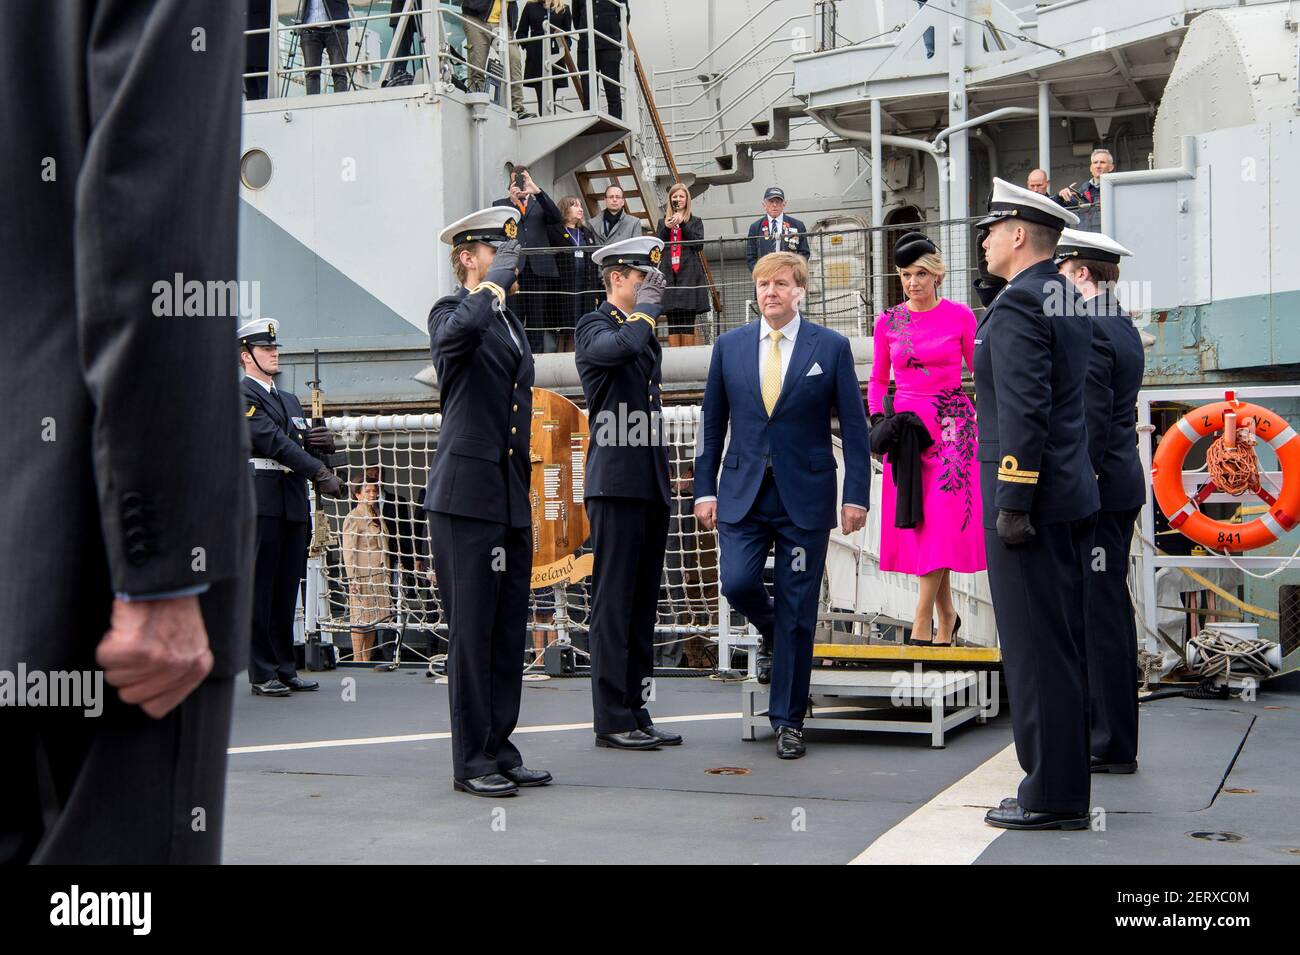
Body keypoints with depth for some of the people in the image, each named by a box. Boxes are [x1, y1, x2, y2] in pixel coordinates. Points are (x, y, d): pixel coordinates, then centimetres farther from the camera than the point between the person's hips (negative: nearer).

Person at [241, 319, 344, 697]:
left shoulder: (290, 400, 24)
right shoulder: (241, 395, -4)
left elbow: (306, 444, 21)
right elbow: (274, 441, -15)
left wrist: (323, 441, -3)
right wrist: (319, 472, -22)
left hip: (294, 503, 8)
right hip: (259, 502, -8)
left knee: (287, 591, 9)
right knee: (259, 590, -4)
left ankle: (285, 669, 15)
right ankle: (262, 674, -1)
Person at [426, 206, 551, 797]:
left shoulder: (509, 321, 21)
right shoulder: (451, 312, -4)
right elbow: (459, 332, -32)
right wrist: (497, 279, -16)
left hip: (512, 499, 8)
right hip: (468, 497, -8)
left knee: (508, 632, 10)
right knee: (472, 632, -4)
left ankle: (500, 750, 19)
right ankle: (470, 762, 3)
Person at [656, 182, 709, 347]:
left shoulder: (695, 222, 12)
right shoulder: (663, 222, 18)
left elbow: (698, 244, -3)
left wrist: (682, 223, -9)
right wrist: (666, 228, -6)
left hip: (689, 274, -2)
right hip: (669, 274, 2)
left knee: (688, 320, -6)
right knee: (672, 321, -3)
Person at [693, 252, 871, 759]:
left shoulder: (831, 347, 0)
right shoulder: (729, 346, 7)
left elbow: (854, 428, 0)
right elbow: (712, 424, 11)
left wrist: (856, 494, -6)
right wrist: (705, 488, 4)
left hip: (805, 495, -2)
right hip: (744, 492, 2)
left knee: (797, 612, 1)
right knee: (737, 583, -14)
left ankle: (788, 720, 13)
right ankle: (773, 631, 23)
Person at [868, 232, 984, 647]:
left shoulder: (960, 316, -1)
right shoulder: (888, 321, 5)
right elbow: (878, 378, 15)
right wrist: (877, 418, 2)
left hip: (951, 424, -3)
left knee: (942, 517, -11)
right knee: (914, 519, 2)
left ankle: (922, 624, -11)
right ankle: (947, 616, 16)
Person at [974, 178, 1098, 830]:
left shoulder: (1017, 304, -14)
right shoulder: (1064, 298, 15)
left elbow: (1024, 412, -21)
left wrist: (1012, 504, -20)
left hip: (1030, 502, -10)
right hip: (1071, 497, 10)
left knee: (1036, 651, -4)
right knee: (1064, 647, 14)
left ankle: (1052, 798, 3)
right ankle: (1062, 784, 23)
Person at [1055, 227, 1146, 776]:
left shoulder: (1089, 330, -16)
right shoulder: (1122, 328, 16)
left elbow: (1091, 422, -21)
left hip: (1096, 488, -10)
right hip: (1119, 485, 10)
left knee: (1099, 613, -5)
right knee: (1109, 611, 15)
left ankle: (1111, 745, 1)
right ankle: (1111, 735, 23)